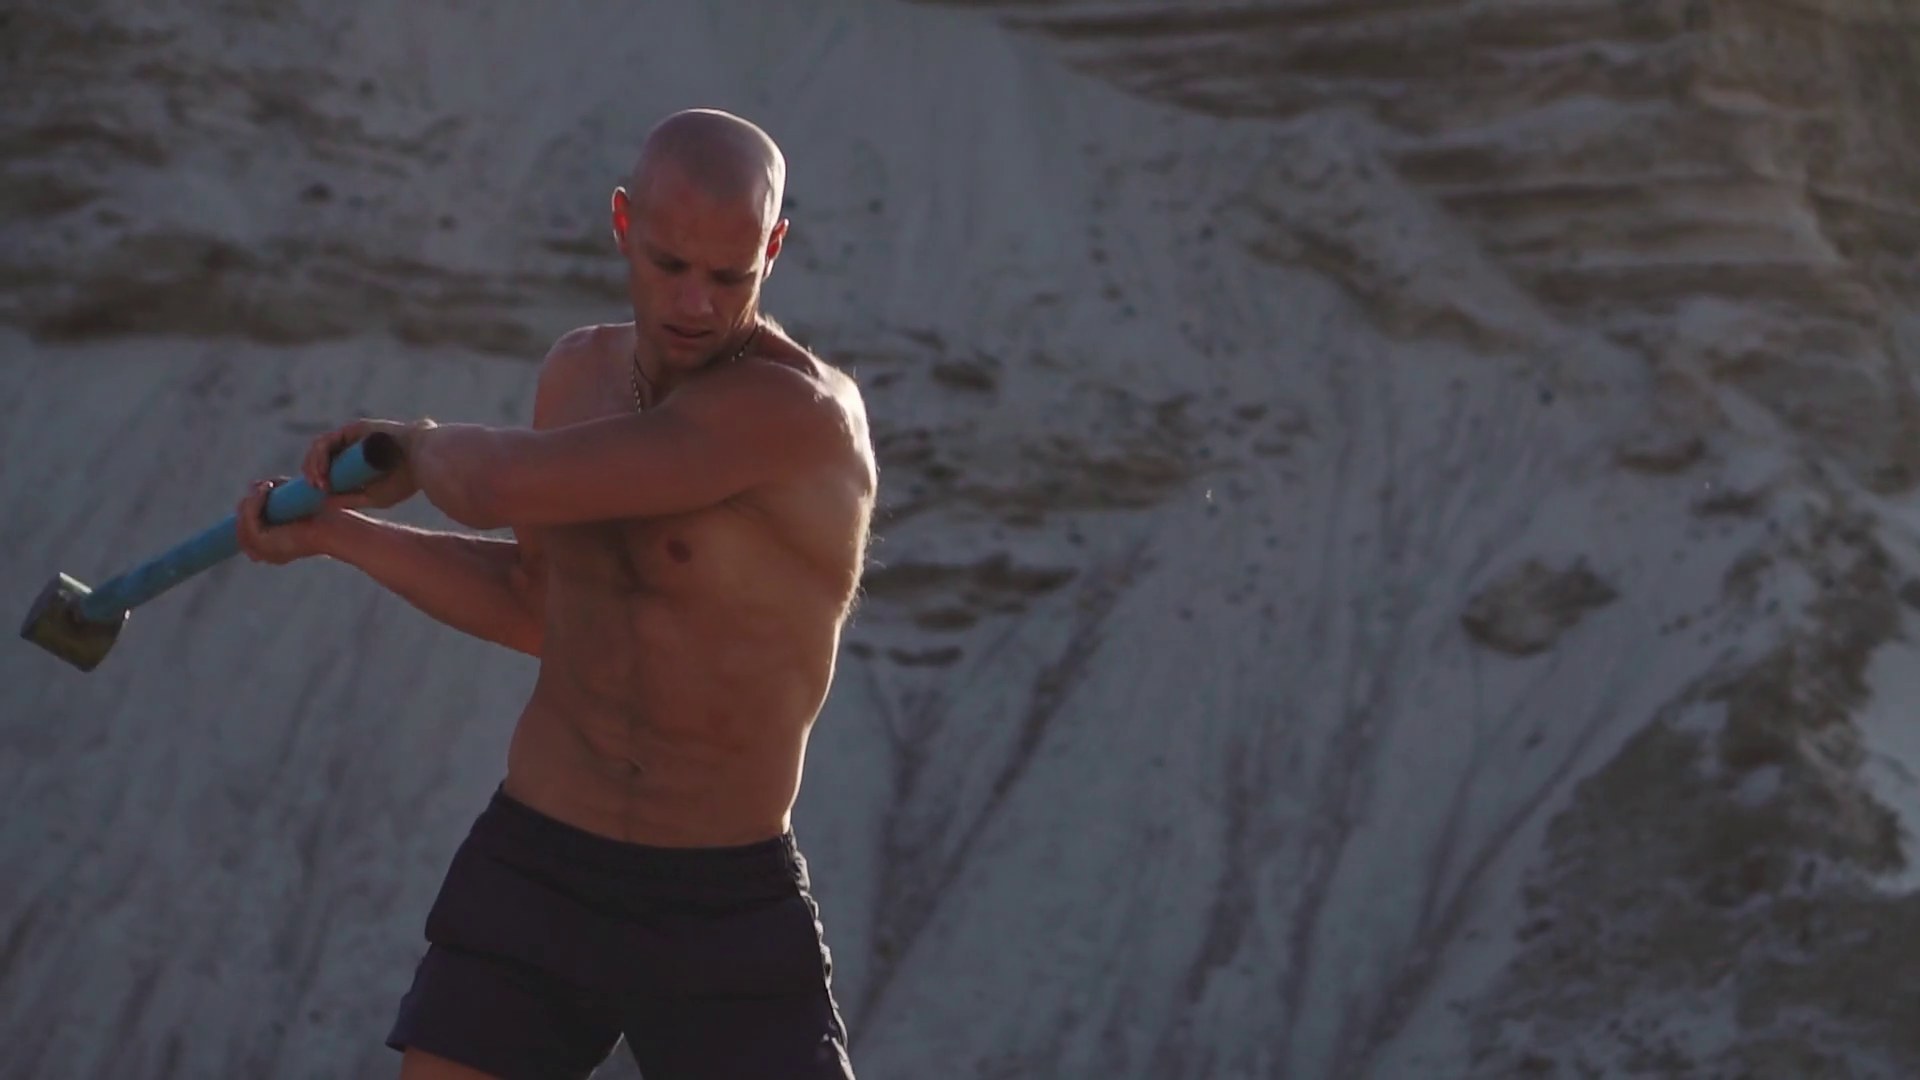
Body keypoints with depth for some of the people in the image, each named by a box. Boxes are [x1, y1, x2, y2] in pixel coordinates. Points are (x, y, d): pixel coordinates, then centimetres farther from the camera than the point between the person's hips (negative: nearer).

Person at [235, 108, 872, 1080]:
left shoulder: (796, 411, -21)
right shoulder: (583, 372, 5)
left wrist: (418, 448, -1)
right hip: (533, 869, 5)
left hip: (730, 912, -5)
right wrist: (335, 530, 15)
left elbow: (500, 486, -23)